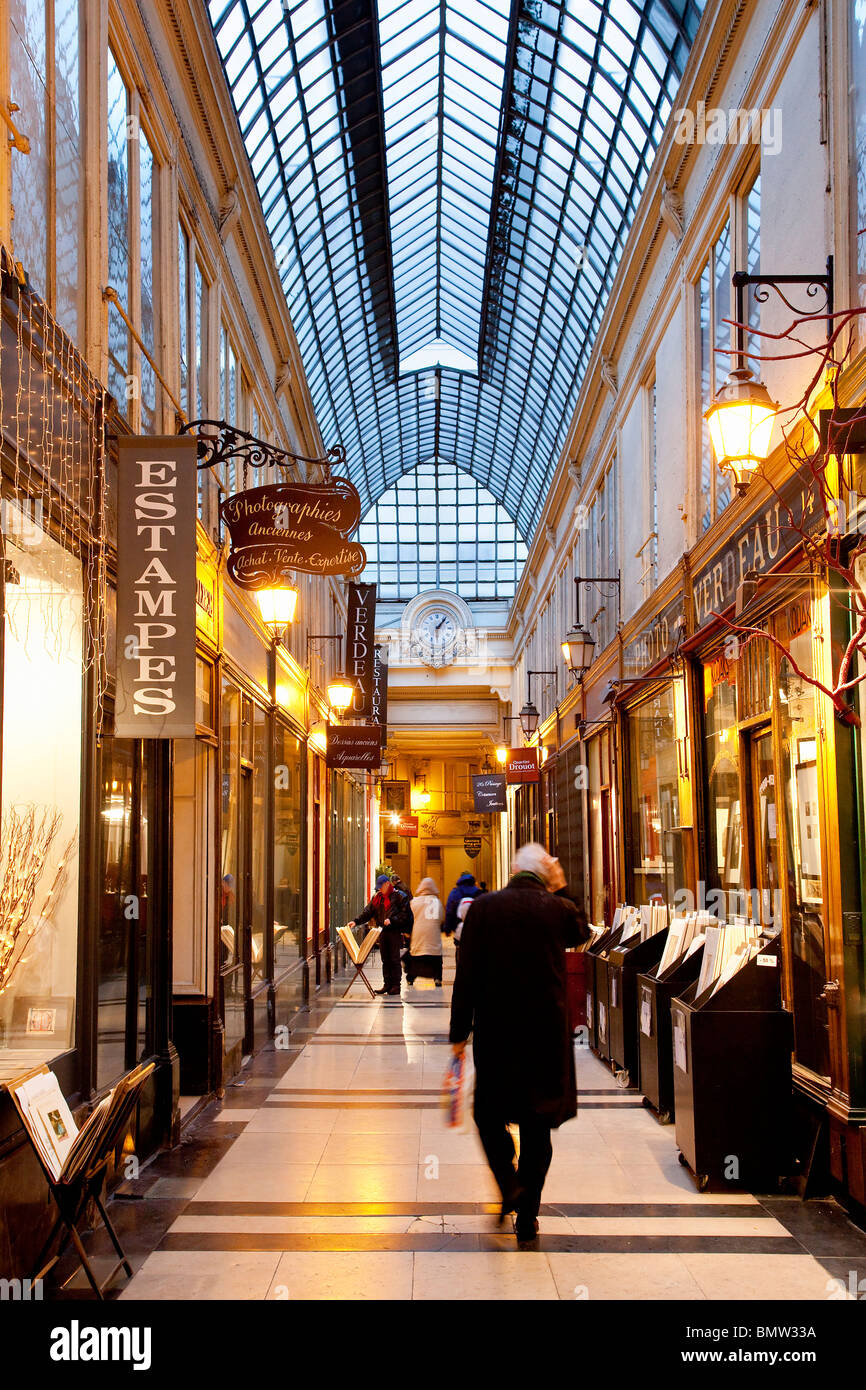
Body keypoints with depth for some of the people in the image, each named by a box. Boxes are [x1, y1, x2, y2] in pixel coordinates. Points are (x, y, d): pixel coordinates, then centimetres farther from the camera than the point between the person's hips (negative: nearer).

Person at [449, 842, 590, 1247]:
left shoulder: (483, 907, -6)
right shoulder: (559, 908, -5)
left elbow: (467, 975, -6)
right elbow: (582, 932, 21)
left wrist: (459, 1032, 1)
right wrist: (561, 890, 16)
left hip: (494, 1031, -1)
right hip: (546, 1032, 1)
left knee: (489, 1111, 18)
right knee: (536, 1123, 11)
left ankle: (508, 1182, -4)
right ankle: (526, 1221, 13)